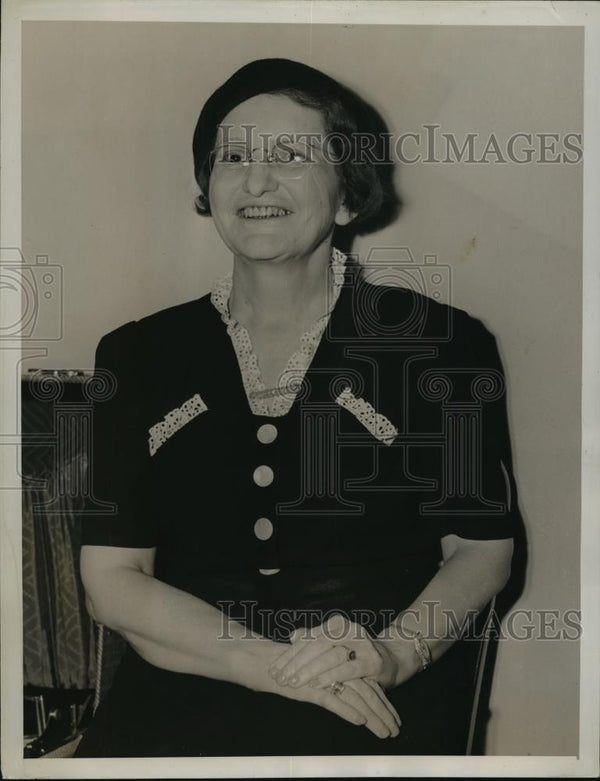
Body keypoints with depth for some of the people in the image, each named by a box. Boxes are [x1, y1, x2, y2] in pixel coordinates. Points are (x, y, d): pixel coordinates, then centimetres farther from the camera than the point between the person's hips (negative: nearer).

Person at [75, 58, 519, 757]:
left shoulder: (443, 343, 6)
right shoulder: (138, 354, 9)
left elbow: (482, 550, 9)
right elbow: (111, 581, 4)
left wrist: (392, 653, -12)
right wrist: (270, 662, -11)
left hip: (379, 707, -1)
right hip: (186, 689, 2)